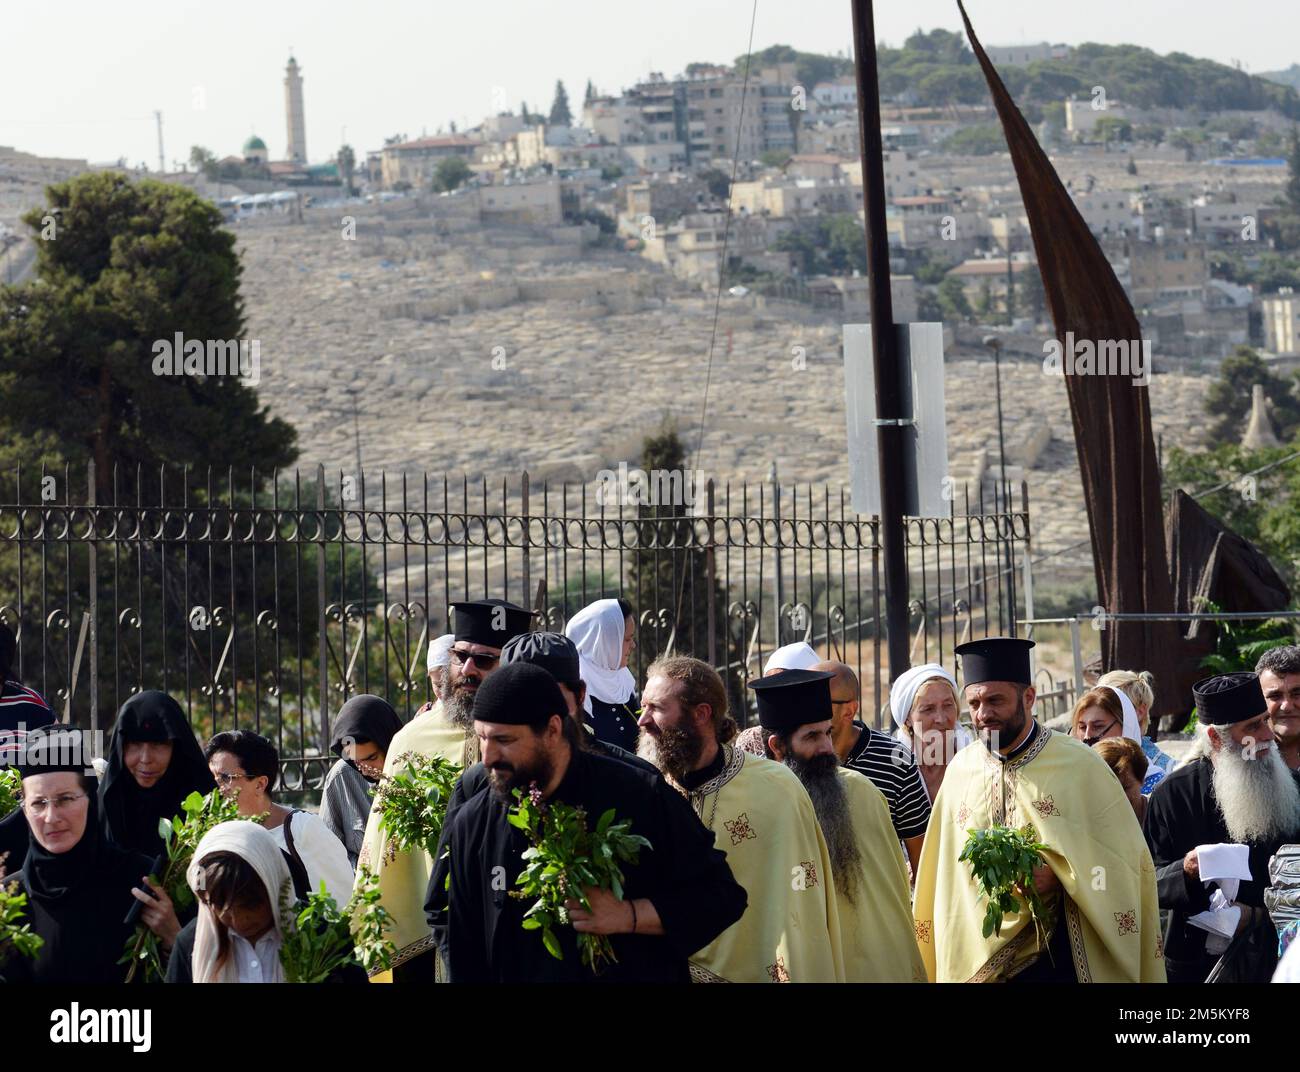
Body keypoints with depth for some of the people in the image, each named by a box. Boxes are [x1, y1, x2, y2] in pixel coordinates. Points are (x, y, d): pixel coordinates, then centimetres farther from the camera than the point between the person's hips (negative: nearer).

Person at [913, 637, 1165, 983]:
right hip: (979, 962, 3)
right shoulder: (960, 770, 5)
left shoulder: (1077, 765, -5)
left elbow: (1123, 856, -6)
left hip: (1062, 958, -3)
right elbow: (944, 872, 10)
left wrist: (1059, 872, -20)